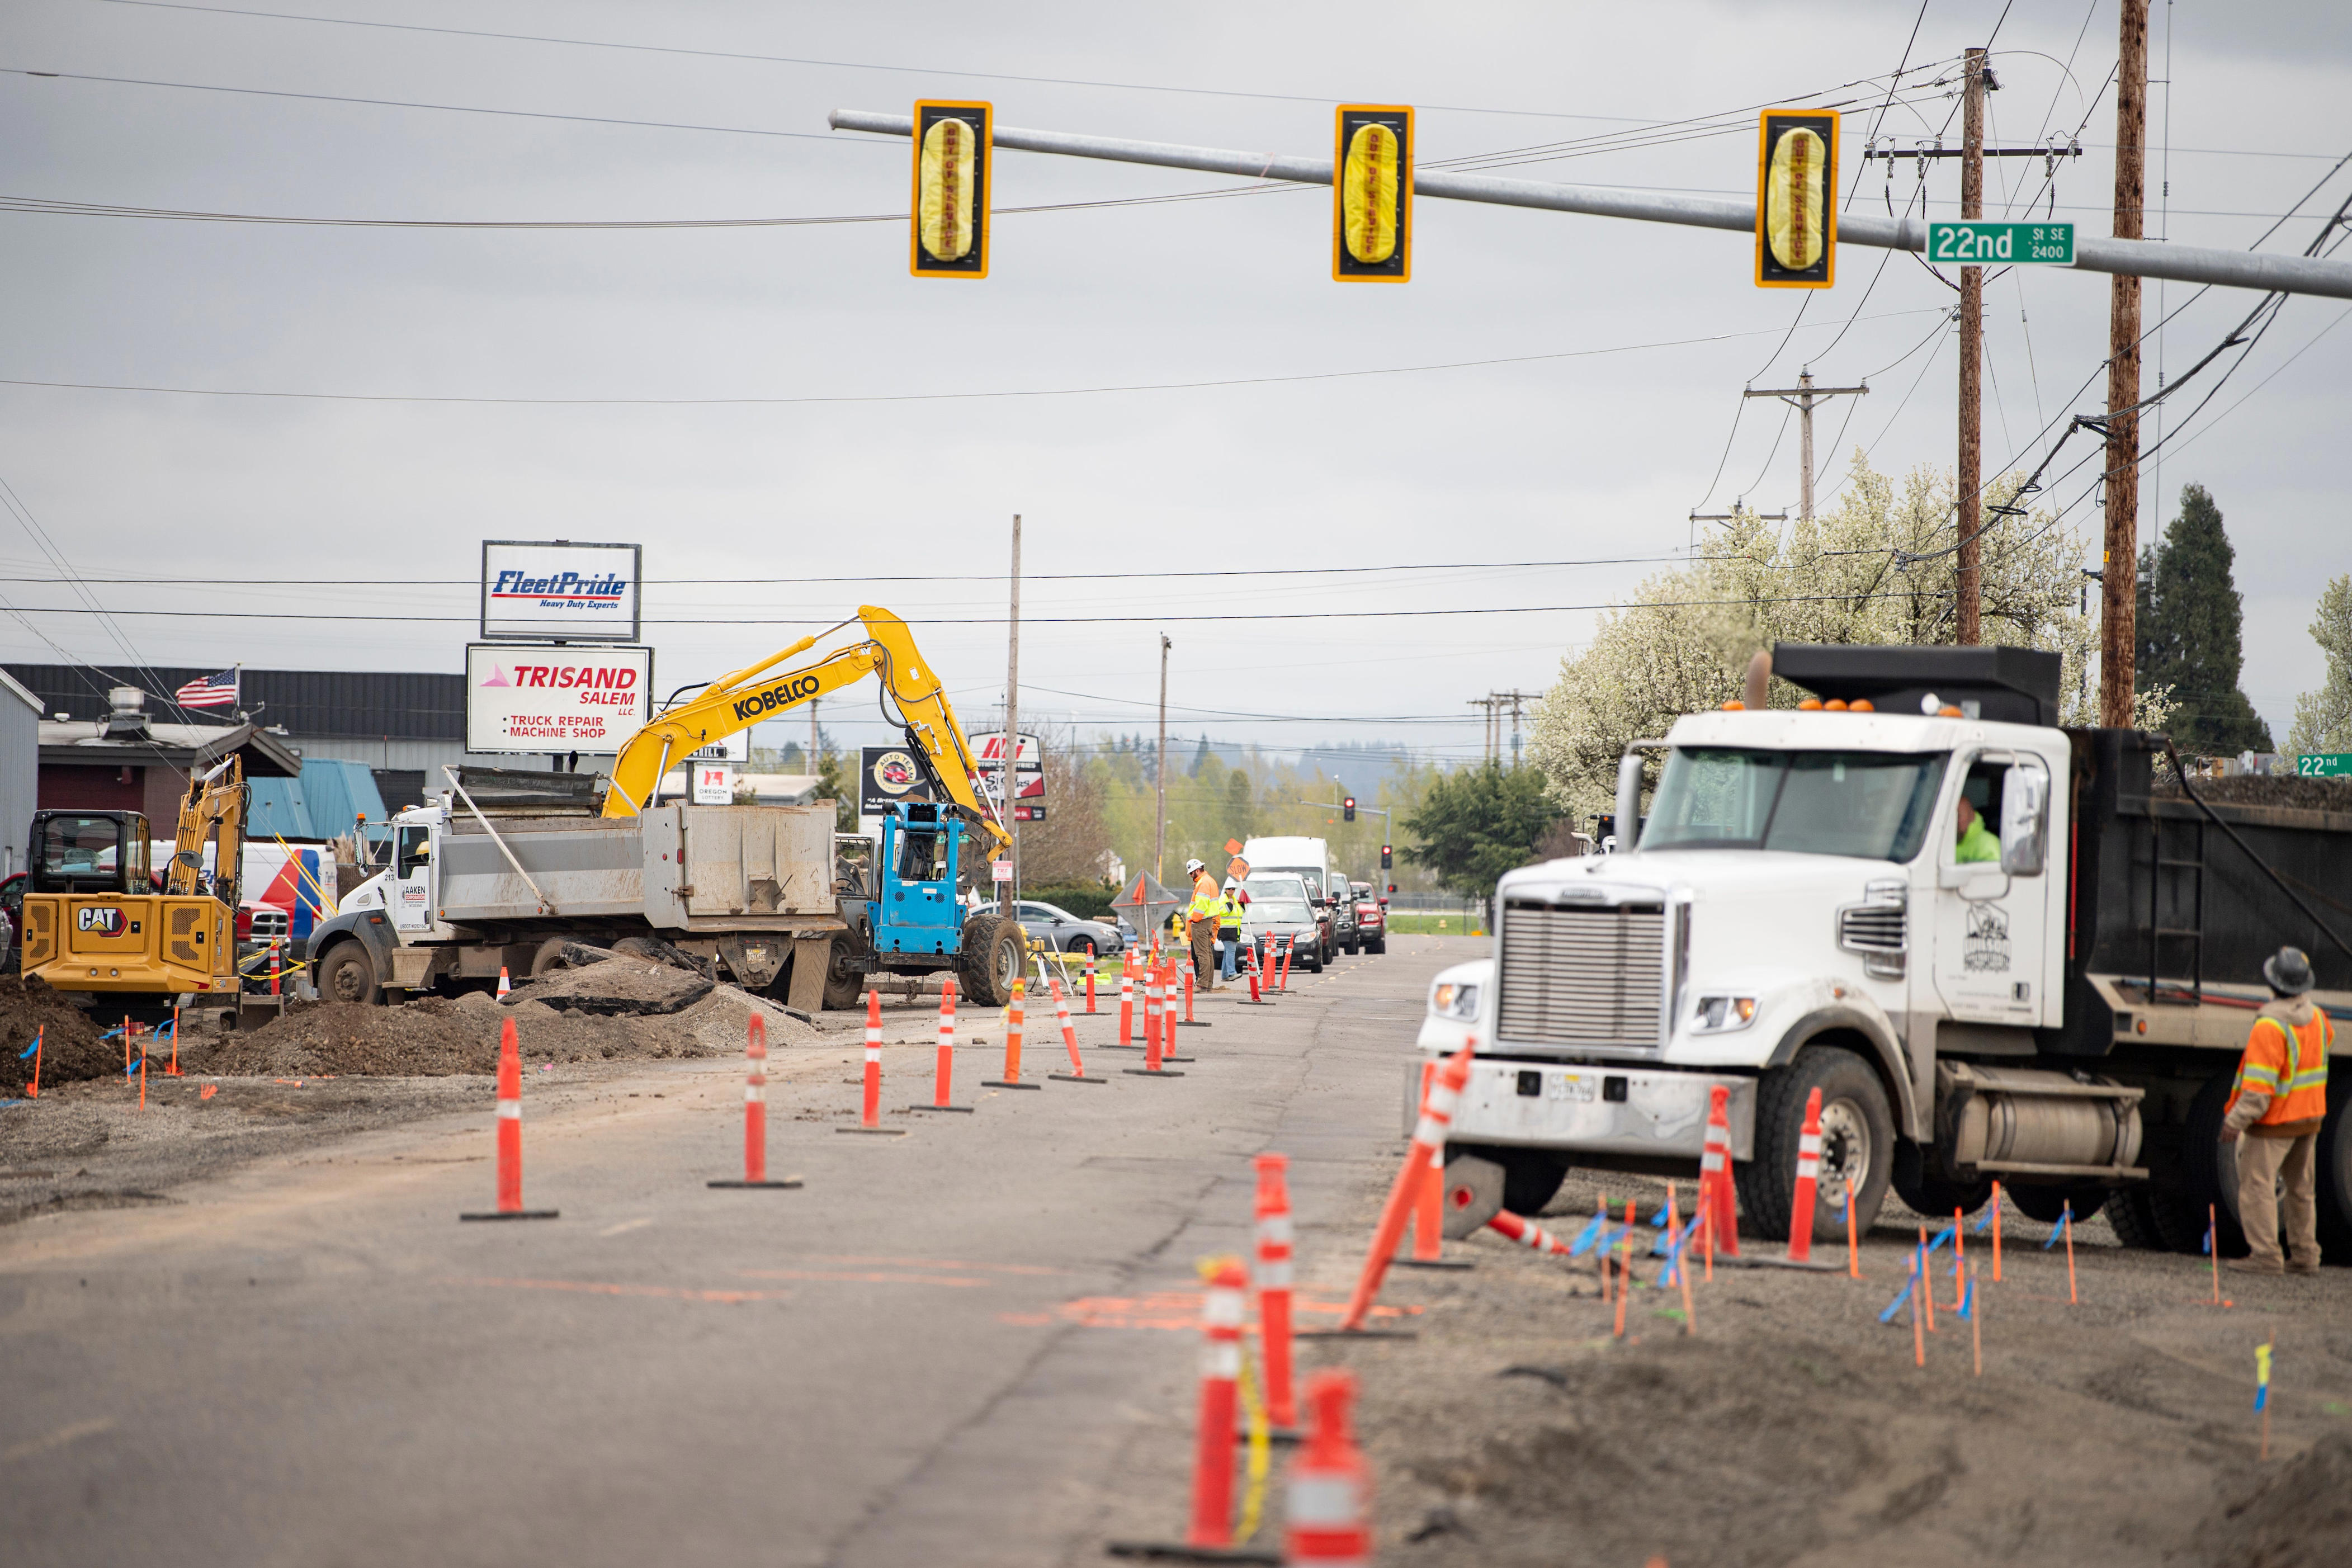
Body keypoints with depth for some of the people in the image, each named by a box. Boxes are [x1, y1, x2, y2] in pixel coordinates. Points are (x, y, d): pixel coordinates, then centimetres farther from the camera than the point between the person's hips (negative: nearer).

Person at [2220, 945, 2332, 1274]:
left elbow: (2259, 1084, -26)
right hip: (2310, 1116, 8)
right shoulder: (2316, 1017, 1)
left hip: (2274, 1121, -8)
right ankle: (2305, 1255, 21)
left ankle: (2266, 1255, -7)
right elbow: (2327, 1038, 26)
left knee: (2257, 1185, -3)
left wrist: (2236, 1120, -21)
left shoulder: (2270, 1027, -24)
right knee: (2301, 1188, 17)